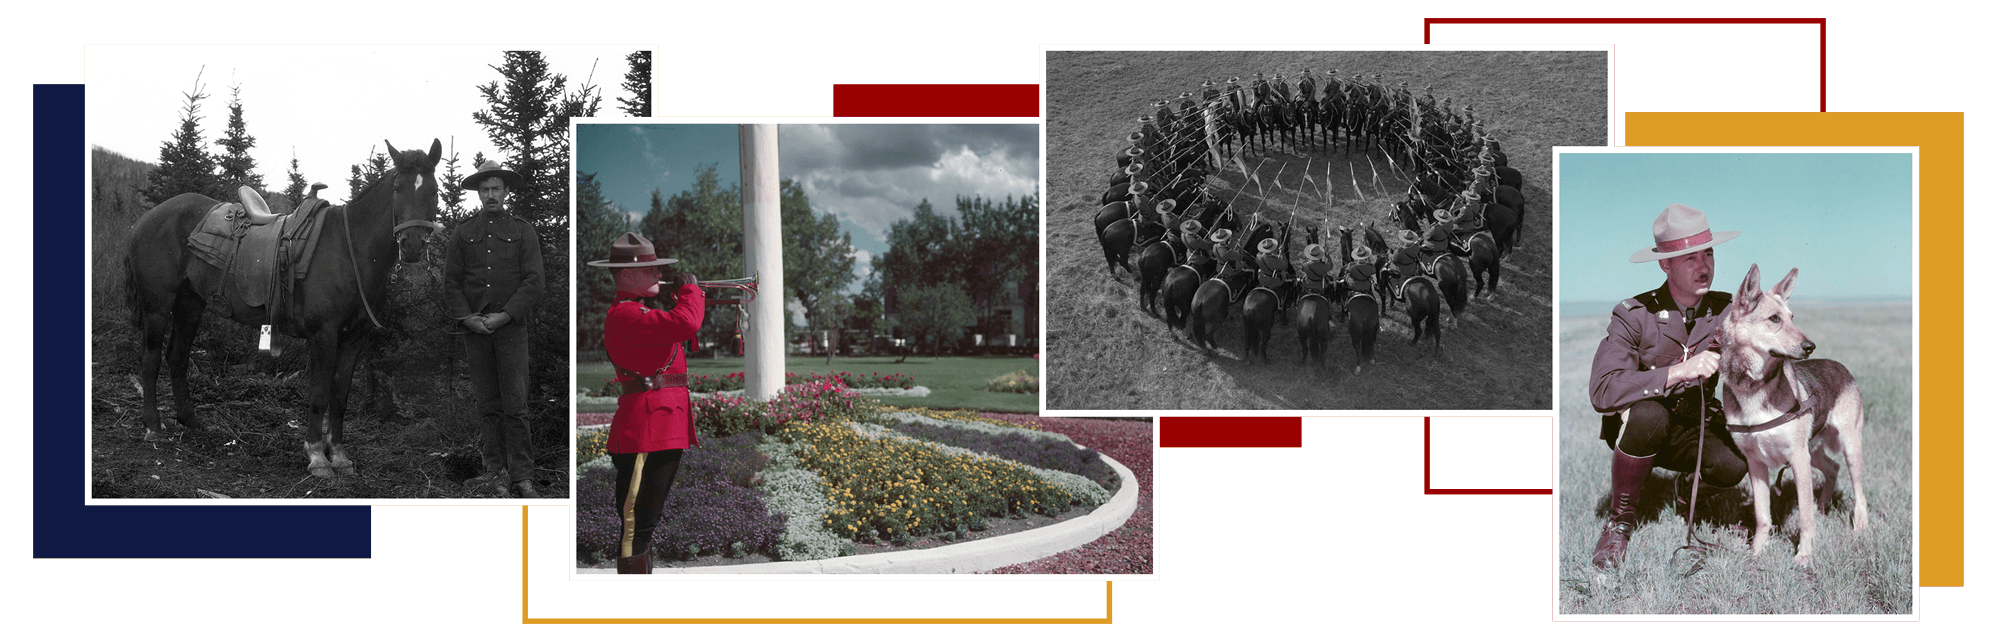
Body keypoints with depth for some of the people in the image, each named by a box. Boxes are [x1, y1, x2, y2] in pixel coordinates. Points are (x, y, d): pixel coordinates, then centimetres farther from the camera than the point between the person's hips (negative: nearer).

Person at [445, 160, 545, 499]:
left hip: (511, 328, -2)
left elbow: (533, 281, -1)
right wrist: (466, 317, -6)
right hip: (475, 328, 2)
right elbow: (451, 281, 8)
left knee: (515, 405, -6)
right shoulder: (463, 232, 11)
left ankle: (522, 476, -5)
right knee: (488, 405, 5)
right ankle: (496, 470, 9)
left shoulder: (523, 230, 6)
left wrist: (506, 315, -11)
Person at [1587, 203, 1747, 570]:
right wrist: (1677, 373, -37)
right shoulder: (1634, 316, -16)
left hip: (1698, 431, 3)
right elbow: (1603, 392, -29)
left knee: (1735, 464, -29)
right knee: (1648, 414, -38)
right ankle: (1620, 519, -16)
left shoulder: (1725, 310, -4)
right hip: (1634, 428, -3)